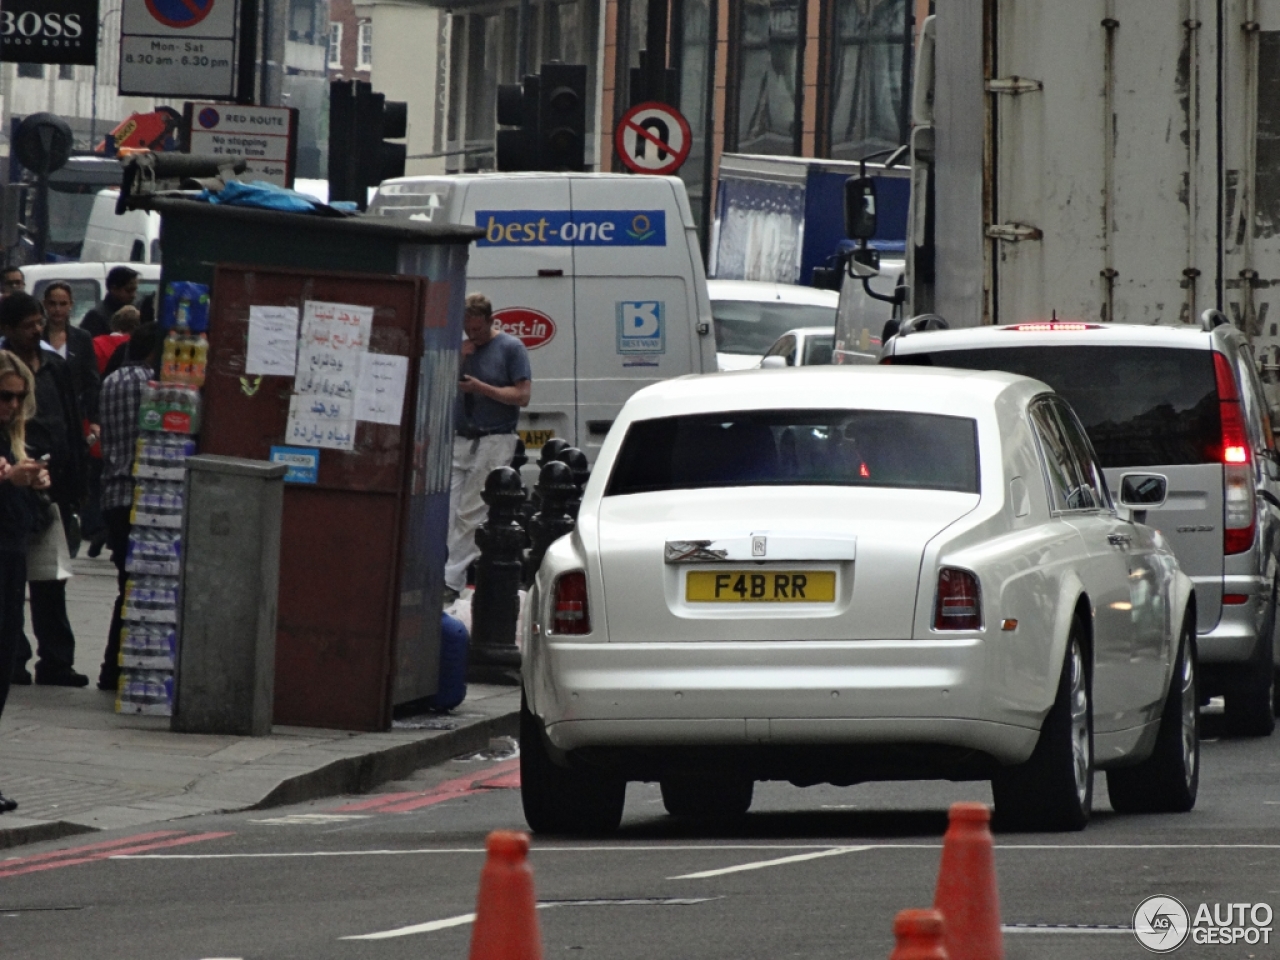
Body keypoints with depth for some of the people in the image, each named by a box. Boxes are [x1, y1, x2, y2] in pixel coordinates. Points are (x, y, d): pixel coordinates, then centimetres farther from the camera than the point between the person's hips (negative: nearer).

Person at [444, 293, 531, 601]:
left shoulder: (511, 348, -2)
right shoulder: (462, 347, 14)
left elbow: (522, 396, -8)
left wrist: (481, 388, -15)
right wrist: (457, 361, -2)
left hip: (494, 442, -6)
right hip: (459, 440, 6)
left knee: (470, 516, -7)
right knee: (445, 512, -5)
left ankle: (451, 581, -7)